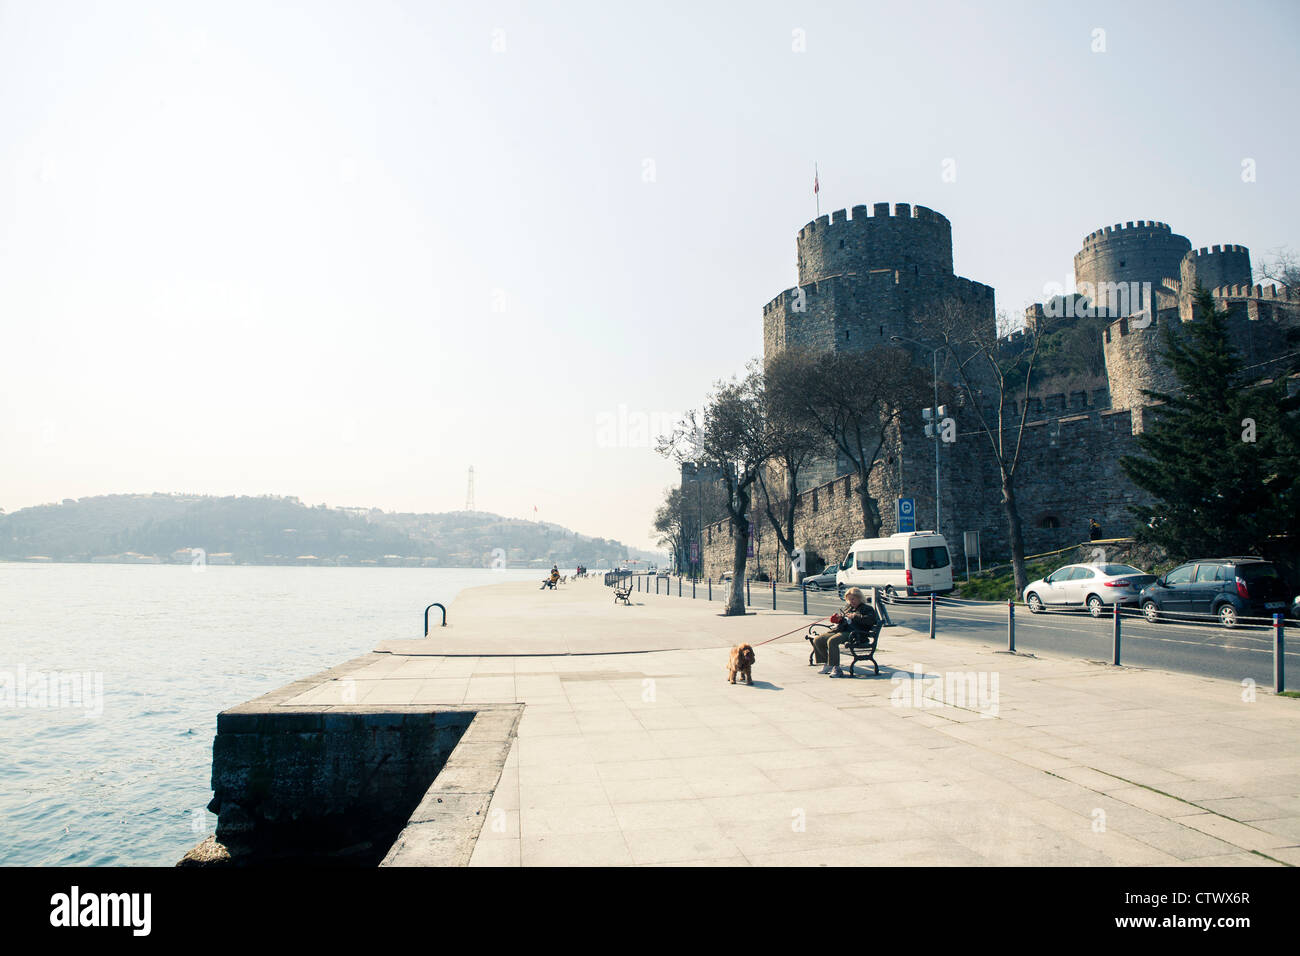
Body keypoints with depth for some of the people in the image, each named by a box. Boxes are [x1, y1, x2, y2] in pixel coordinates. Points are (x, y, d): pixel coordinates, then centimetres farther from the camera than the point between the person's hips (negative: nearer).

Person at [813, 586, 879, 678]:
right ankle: (826, 664, 5)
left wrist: (855, 616, -15)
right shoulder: (848, 607, 28)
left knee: (832, 641, -35)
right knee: (817, 640, -6)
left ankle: (836, 668, -30)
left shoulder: (867, 608, 5)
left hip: (852, 633, -8)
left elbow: (871, 620, -15)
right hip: (838, 630, 8)